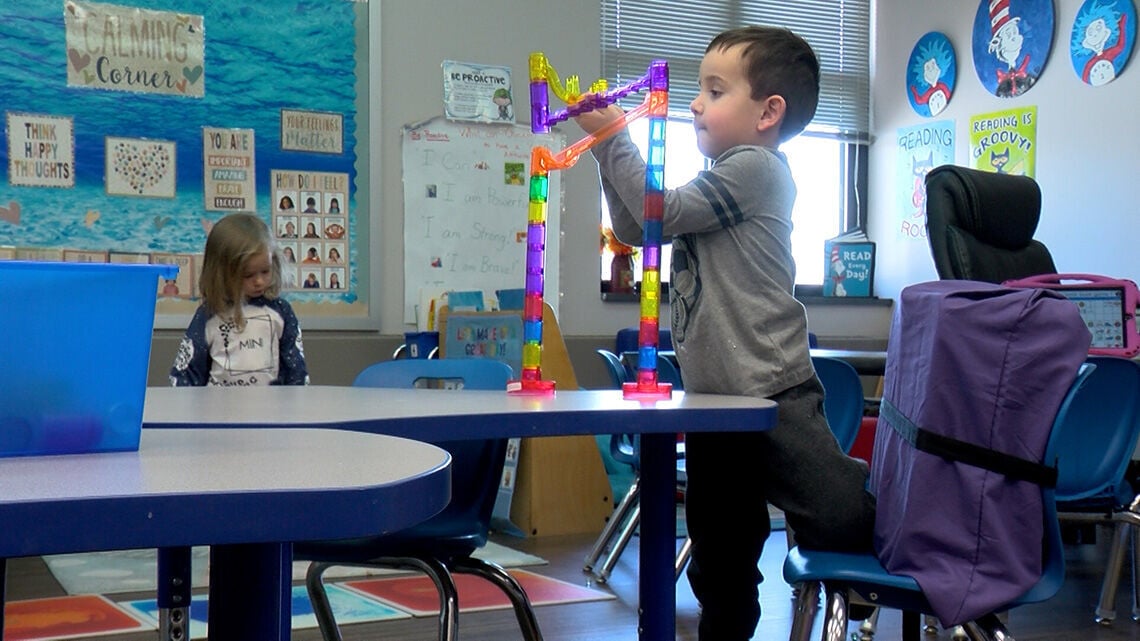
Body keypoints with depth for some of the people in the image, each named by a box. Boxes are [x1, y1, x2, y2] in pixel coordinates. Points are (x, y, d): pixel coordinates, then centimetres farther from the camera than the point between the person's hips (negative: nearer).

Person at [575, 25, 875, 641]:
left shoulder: (756, 168, -8)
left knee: (841, 522, -19)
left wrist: (613, 138, -7)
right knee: (720, 568, 15)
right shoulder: (720, 183, 20)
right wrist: (606, 148, 9)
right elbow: (633, 230, 20)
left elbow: (663, 212, -15)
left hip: (773, 395, -9)